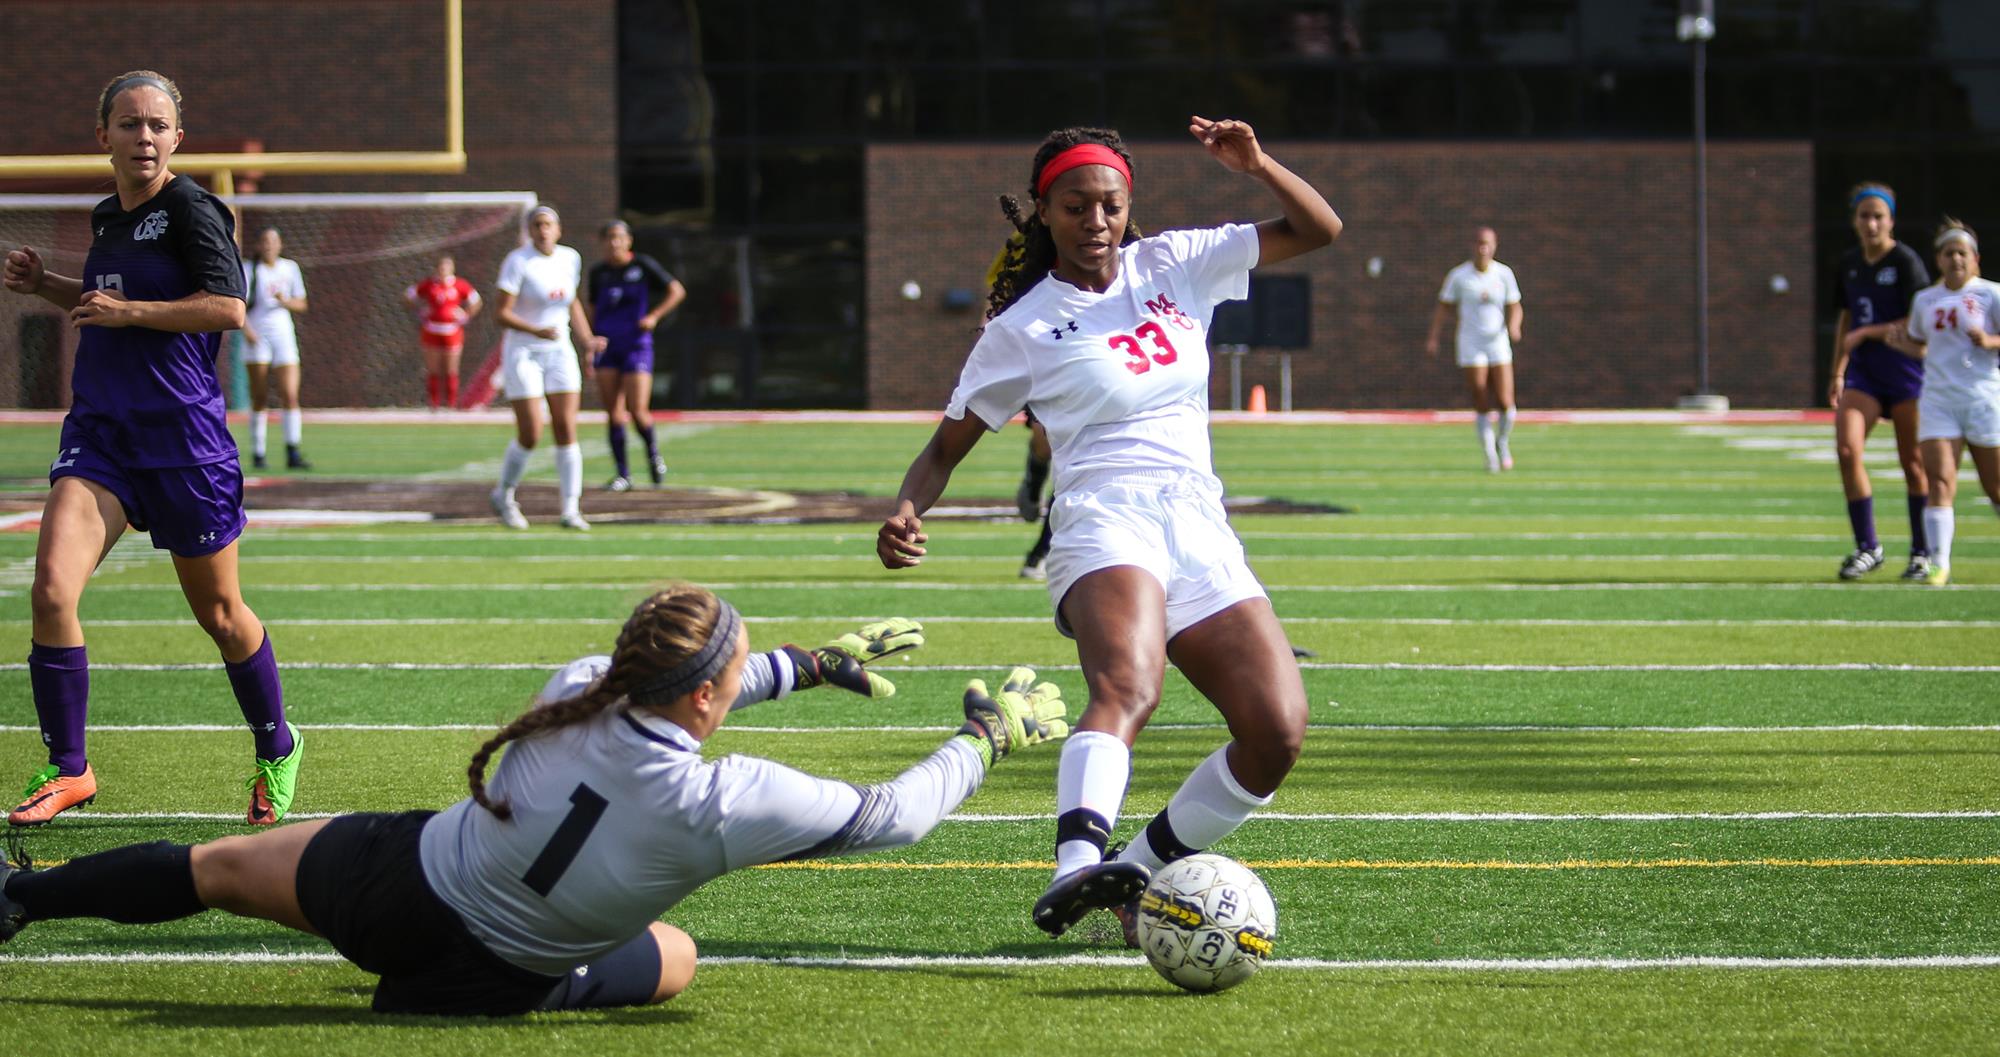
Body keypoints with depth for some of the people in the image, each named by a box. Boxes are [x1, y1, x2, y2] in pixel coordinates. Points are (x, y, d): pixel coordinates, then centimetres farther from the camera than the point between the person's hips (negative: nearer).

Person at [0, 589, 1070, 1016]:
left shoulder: (577, 690, -17)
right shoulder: (729, 804, -30)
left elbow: (669, 687, 7)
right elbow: (891, 815, -18)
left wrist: (817, 663, 17)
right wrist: (991, 736, -1)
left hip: (398, 872, 3)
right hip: (485, 975, -2)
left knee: (217, 865, 25)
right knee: (676, 956, 23)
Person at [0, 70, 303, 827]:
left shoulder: (191, 210, -8)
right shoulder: (107, 218, 14)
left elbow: (228, 307, -18)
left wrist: (126, 310, -19)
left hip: (183, 438, -5)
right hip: (98, 431, 5)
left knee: (218, 614, 8)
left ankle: (277, 752, 32)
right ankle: (67, 770, -4)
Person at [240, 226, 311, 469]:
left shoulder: (290, 268, 11)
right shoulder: (249, 269, 0)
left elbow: (301, 304, 15)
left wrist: (285, 301, -7)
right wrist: (246, 328, -23)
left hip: (283, 335, 2)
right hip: (257, 337, -2)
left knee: (290, 395, -9)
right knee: (260, 399, -2)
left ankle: (292, 454, -11)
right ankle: (257, 453, 6)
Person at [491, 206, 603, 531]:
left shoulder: (570, 258, 4)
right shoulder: (518, 261, -14)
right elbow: (503, 314, -17)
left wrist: (587, 339, 8)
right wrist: (537, 331, -32)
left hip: (559, 354, 5)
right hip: (523, 354, -5)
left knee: (566, 431, -4)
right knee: (530, 435, -7)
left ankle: (571, 510, -2)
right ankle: (503, 497, 17)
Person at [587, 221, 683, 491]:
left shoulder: (643, 266, -2)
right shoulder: (598, 273, 8)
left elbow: (677, 291, 3)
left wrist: (654, 316, -10)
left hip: (636, 345, -3)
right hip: (607, 346, 3)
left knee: (638, 412, -11)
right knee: (613, 413, -1)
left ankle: (653, 453, 18)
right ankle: (623, 475, 5)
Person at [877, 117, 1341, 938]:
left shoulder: (1174, 266, 16)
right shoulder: (1021, 329, 6)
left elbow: (1319, 229, 19)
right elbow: (949, 443, 11)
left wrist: (1254, 163, 1)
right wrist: (907, 512, -10)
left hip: (1203, 533, 5)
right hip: (1107, 524, -5)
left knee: (1276, 732, -13)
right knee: (1128, 687, -37)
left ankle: (1140, 870, 1)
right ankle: (1076, 865, -58)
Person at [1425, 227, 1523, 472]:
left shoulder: (1504, 274, 2)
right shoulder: (1458, 275, -2)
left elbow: (1514, 307, 6)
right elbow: (1443, 307, 3)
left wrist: (1514, 326, -15)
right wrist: (1433, 337, -7)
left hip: (1498, 343, 1)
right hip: (1471, 345, -1)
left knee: (1505, 403, -6)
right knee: (1482, 406, -6)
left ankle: (1502, 444, 21)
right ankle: (1490, 455, 6)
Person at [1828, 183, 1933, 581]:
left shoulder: (1906, 262, -9)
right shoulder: (1849, 263, 10)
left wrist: (1866, 333, -17)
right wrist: (1838, 373, 18)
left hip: (1907, 372, -5)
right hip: (1864, 372, 5)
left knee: (1913, 463, 0)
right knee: (1846, 449, -12)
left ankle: (1922, 552, 12)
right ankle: (1867, 547, -3)